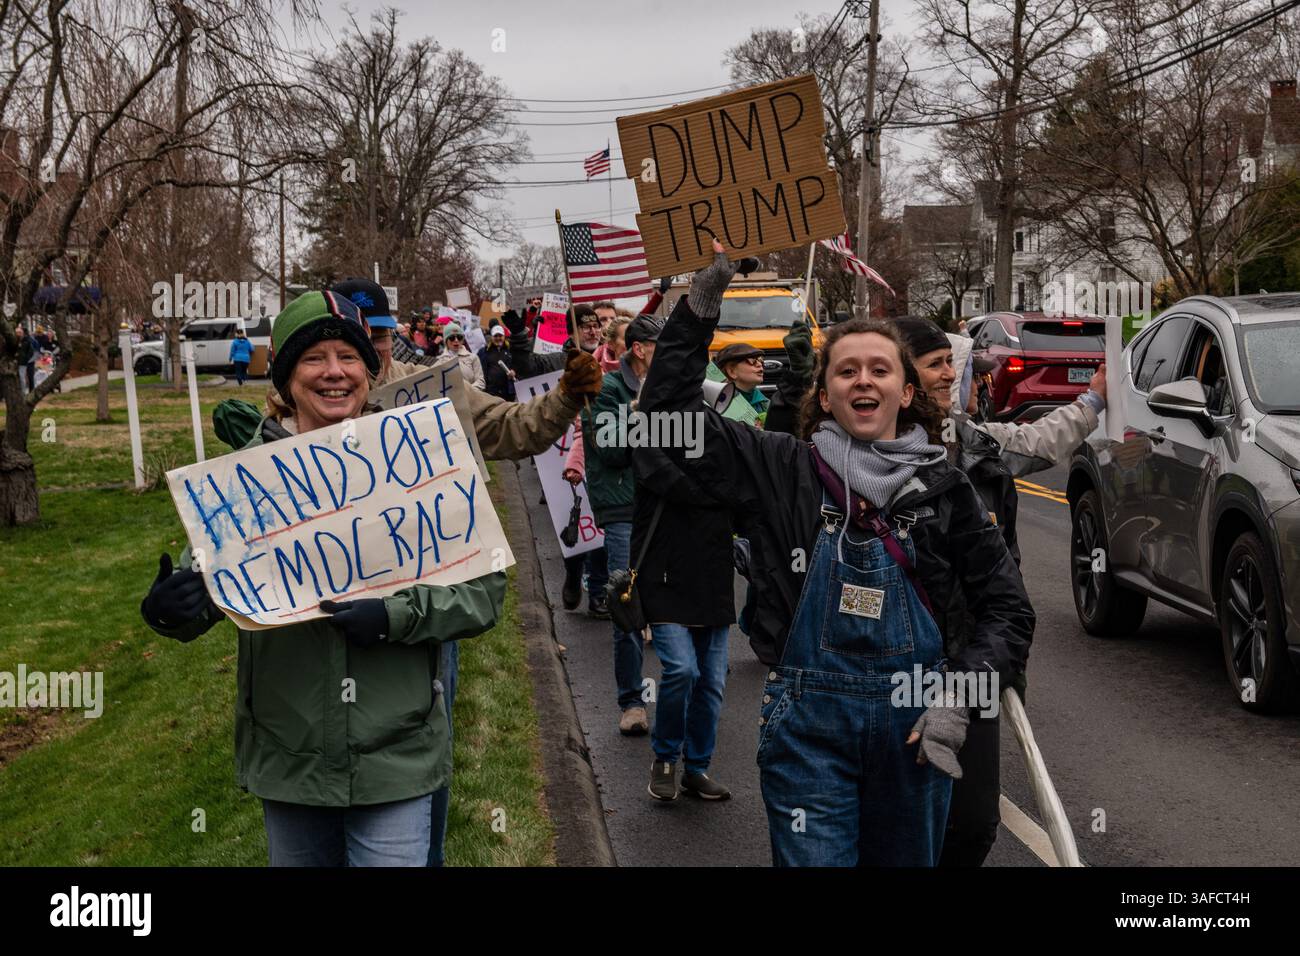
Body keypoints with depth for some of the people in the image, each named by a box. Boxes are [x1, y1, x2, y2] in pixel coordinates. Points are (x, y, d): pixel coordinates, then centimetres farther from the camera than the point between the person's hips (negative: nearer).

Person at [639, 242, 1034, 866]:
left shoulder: (944, 489, -1)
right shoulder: (785, 469, -2)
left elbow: (1009, 609, 3)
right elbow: (668, 412, -7)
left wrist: (960, 695, -10)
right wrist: (700, 306, -14)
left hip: (915, 720, 2)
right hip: (809, 721, -2)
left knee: (905, 859, 18)